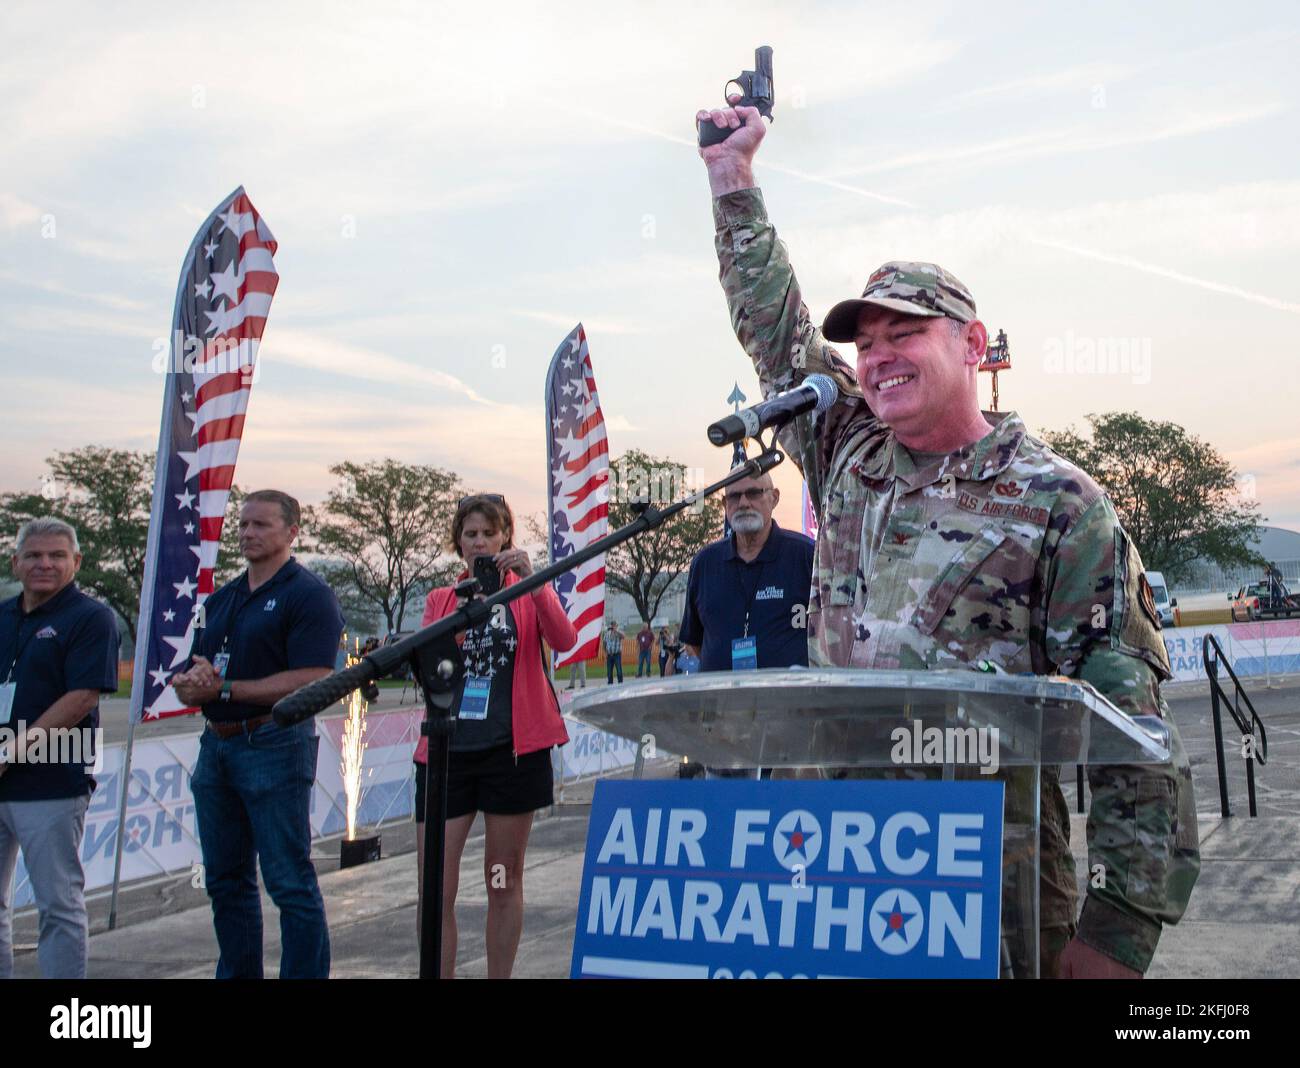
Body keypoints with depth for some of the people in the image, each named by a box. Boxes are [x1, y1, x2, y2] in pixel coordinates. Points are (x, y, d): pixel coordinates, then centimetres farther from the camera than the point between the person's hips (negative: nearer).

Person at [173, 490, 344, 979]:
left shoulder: (308, 594, -7)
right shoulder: (220, 600, 17)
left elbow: (310, 682, -18)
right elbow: (189, 681, 16)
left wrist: (226, 688, -16)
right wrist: (191, 682, -9)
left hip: (274, 747, -8)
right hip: (216, 746, 8)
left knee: (290, 883, -3)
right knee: (226, 882, 15)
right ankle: (237, 974, 26)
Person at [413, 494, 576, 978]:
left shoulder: (527, 592, 7)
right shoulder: (440, 599, 13)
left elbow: (564, 640, -12)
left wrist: (531, 580, -23)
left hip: (513, 749, -1)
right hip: (448, 750, 2)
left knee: (504, 884, 7)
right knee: (434, 892, -3)